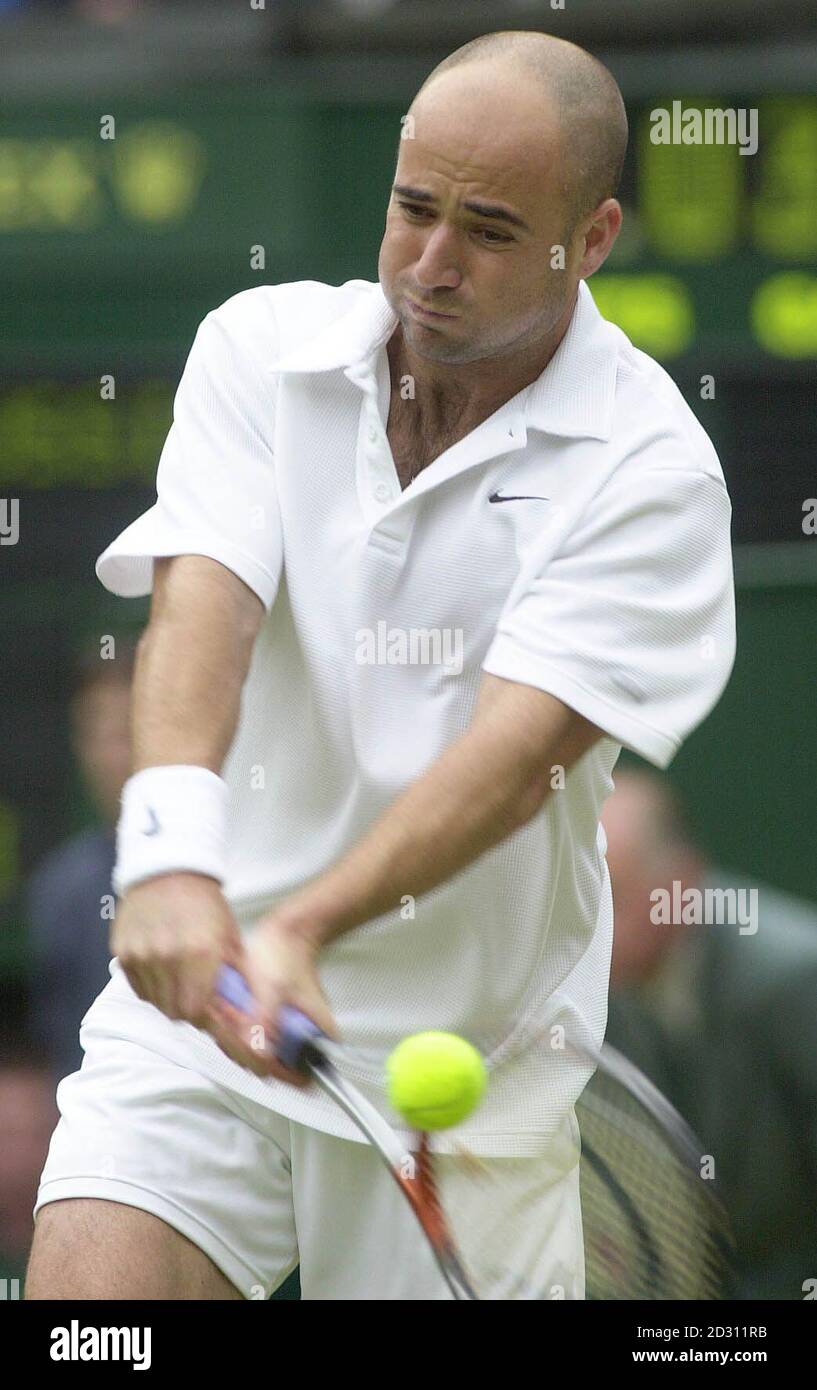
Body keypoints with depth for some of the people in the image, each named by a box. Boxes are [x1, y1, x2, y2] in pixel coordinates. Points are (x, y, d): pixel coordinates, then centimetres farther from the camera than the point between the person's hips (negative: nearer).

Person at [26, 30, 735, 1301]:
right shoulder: (260, 349, 1)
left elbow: (522, 741, -20)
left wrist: (299, 929, -35)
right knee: (86, 1286, -18)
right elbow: (201, 597, -15)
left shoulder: (648, 469, -9)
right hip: (191, 1008, 1)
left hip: (461, 1065, -1)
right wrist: (171, 855, -35)